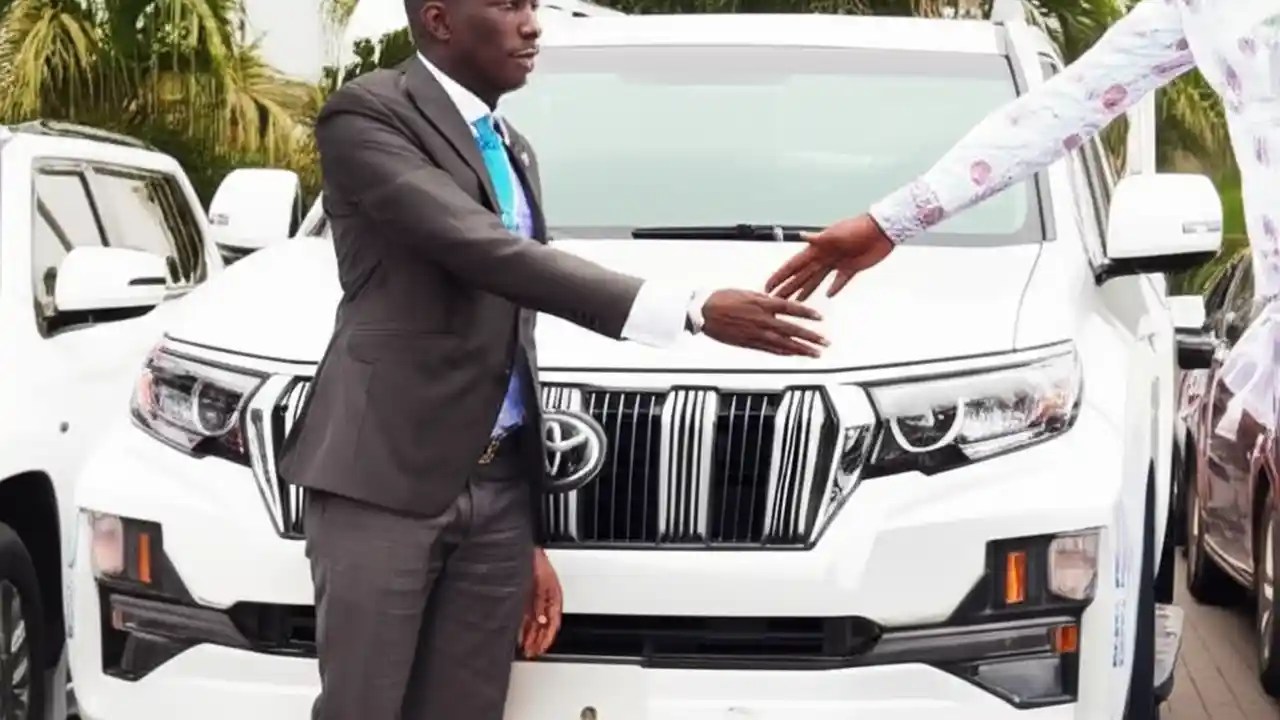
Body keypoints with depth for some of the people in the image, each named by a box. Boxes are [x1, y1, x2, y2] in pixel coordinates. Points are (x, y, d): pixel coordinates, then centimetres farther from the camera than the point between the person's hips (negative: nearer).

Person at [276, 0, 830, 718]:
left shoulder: (515, 151, 19)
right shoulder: (367, 116, -7)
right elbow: (489, 254, -20)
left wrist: (530, 532, 16)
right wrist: (693, 311, -25)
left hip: (497, 493, 7)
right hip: (384, 478, -7)